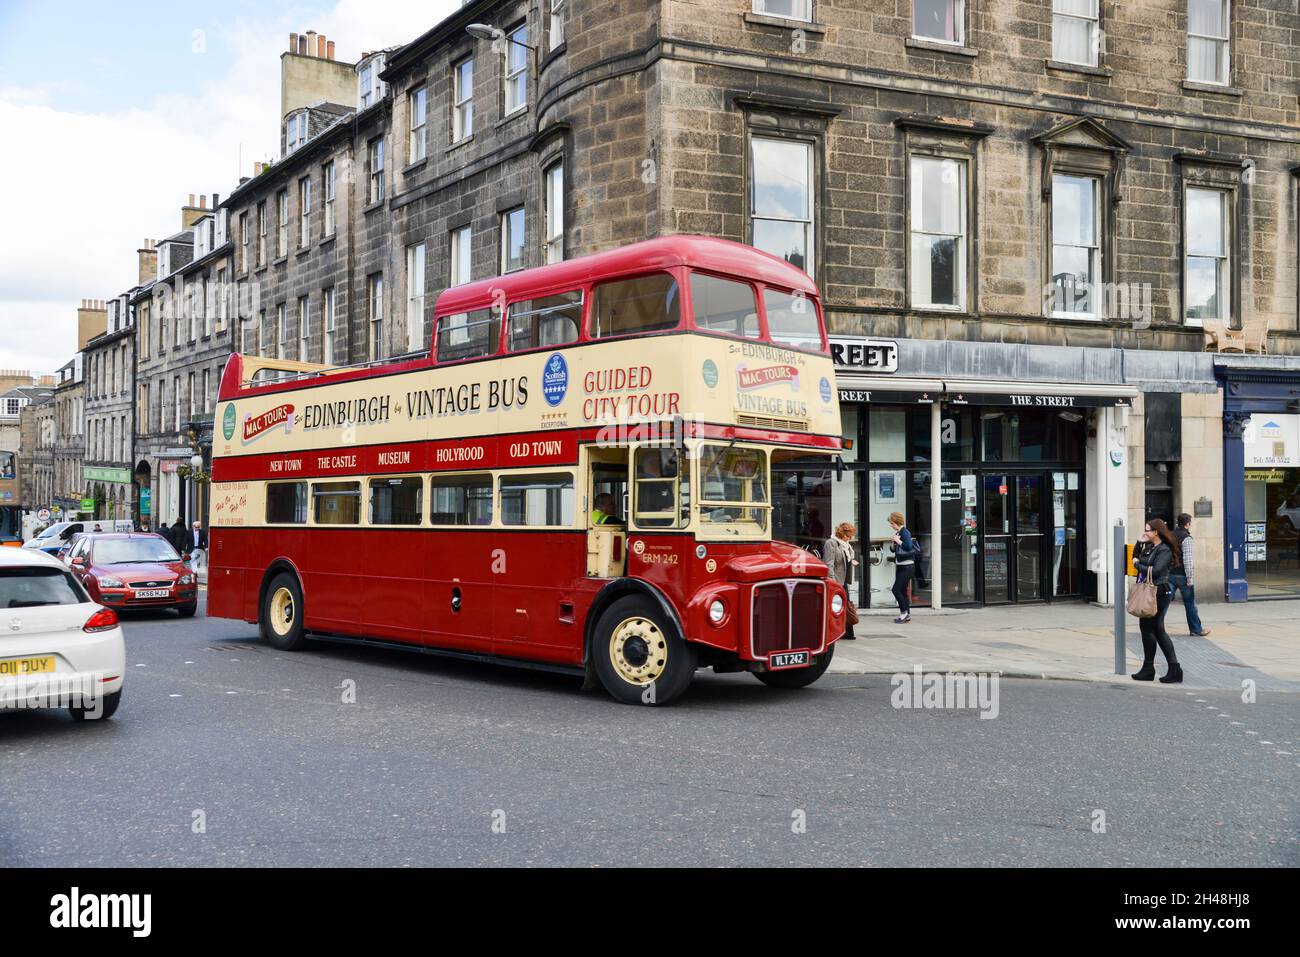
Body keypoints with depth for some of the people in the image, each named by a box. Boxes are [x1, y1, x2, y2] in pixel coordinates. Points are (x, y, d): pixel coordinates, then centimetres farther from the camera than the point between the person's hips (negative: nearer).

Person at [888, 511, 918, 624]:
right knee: (902, 591, 11)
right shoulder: (897, 533, 11)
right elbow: (893, 549, 19)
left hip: (907, 566, -9)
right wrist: (893, 544, -1)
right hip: (899, 566, 9)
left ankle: (904, 612, -1)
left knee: (896, 589, -11)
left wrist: (898, 541, -19)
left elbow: (908, 547, -30)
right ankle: (907, 615, 17)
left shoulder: (905, 533, -14)